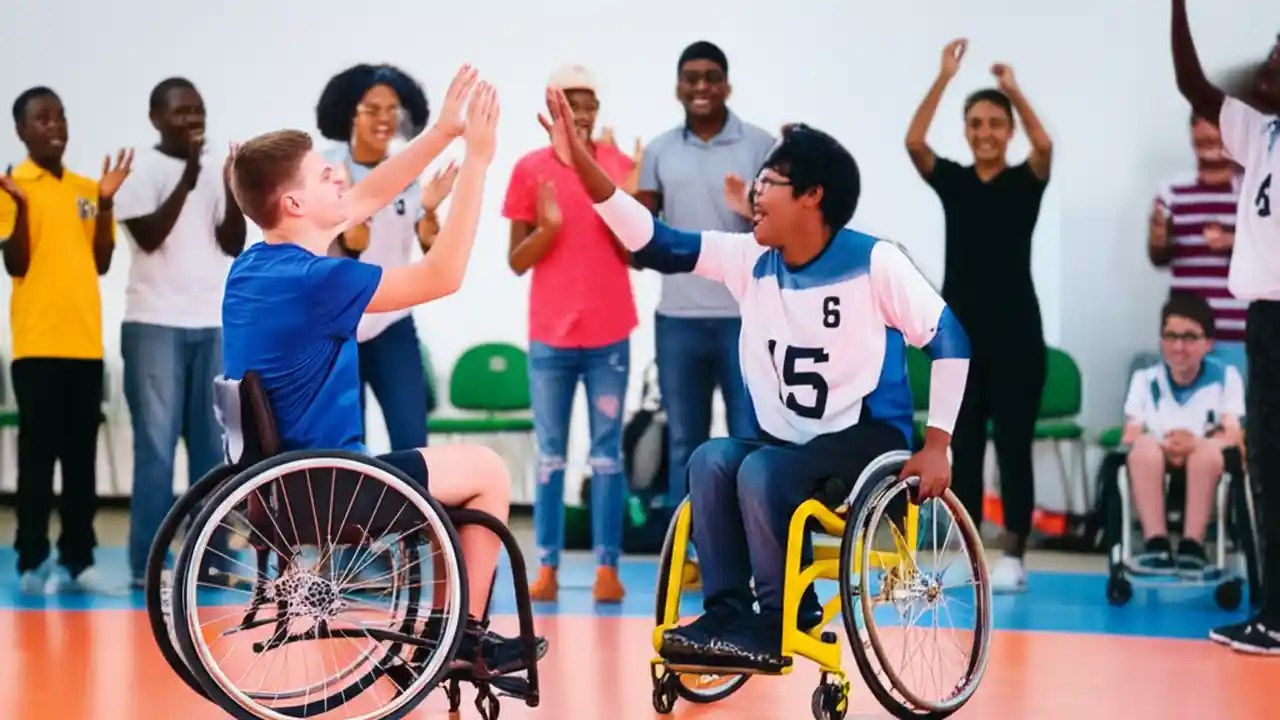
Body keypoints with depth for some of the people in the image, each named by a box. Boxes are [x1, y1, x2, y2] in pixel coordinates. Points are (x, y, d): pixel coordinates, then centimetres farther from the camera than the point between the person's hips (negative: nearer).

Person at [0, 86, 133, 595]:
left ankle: (78, 559, 9)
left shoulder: (86, 189, 13)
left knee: (82, 455, 6)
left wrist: (106, 203, 1)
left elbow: (101, 263, 10)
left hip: (85, 340, 5)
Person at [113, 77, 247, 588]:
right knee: (157, 444, -5)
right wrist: (186, 181, -18)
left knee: (213, 444, 6)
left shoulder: (216, 169, 9)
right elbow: (148, 237, -14)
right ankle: (147, 563, -3)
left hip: (214, 322, 5)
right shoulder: (141, 170, -3)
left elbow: (233, 245, 4)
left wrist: (233, 191, -11)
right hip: (155, 322, -4)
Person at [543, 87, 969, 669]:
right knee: (711, 459, -23)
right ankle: (726, 611, -18)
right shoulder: (750, 260, 0)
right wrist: (580, 158, -13)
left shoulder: (873, 261, -12)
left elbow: (949, 339, -8)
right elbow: (650, 243, -4)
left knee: (761, 471, -30)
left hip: (866, 441, -5)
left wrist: (936, 447, -14)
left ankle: (781, 619, -16)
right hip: (786, 442, 5)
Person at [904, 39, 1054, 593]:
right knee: (963, 443, 6)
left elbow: (1045, 145, -21)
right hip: (960, 325, 2)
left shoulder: (1026, 181, 1)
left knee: (1013, 443, -1)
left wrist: (1014, 90, -26)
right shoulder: (951, 180, 6)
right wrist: (944, 78, -17)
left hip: (1015, 327, -2)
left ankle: (1013, 557, 2)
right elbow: (913, 141, -12)